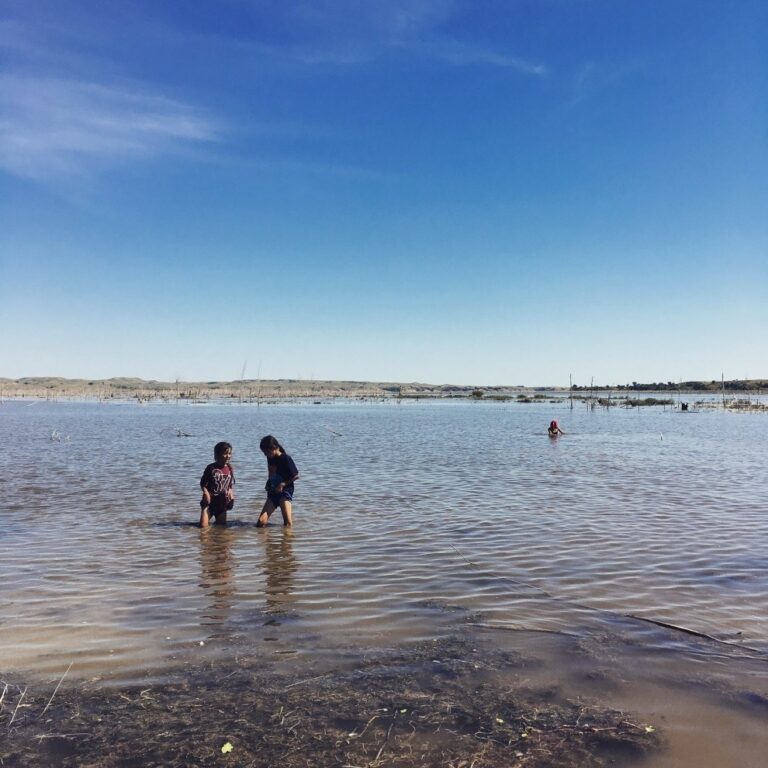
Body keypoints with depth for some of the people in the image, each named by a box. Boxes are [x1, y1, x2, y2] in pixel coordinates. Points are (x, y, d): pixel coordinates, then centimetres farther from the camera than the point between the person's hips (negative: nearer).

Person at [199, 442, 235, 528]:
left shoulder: (230, 468, 1)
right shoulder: (211, 468, -10)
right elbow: (203, 483, -5)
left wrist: (230, 492, -6)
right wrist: (206, 493, -19)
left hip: (222, 502, 4)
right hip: (209, 501, -3)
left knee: (222, 526, 12)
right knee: (203, 526, -11)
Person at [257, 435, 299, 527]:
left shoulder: (286, 459, -11)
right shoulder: (270, 458, 11)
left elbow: (296, 476, -8)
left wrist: (283, 484, -13)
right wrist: (268, 485, 10)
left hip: (285, 492, -6)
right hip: (272, 493, 6)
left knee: (288, 523, -18)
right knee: (261, 521, -9)